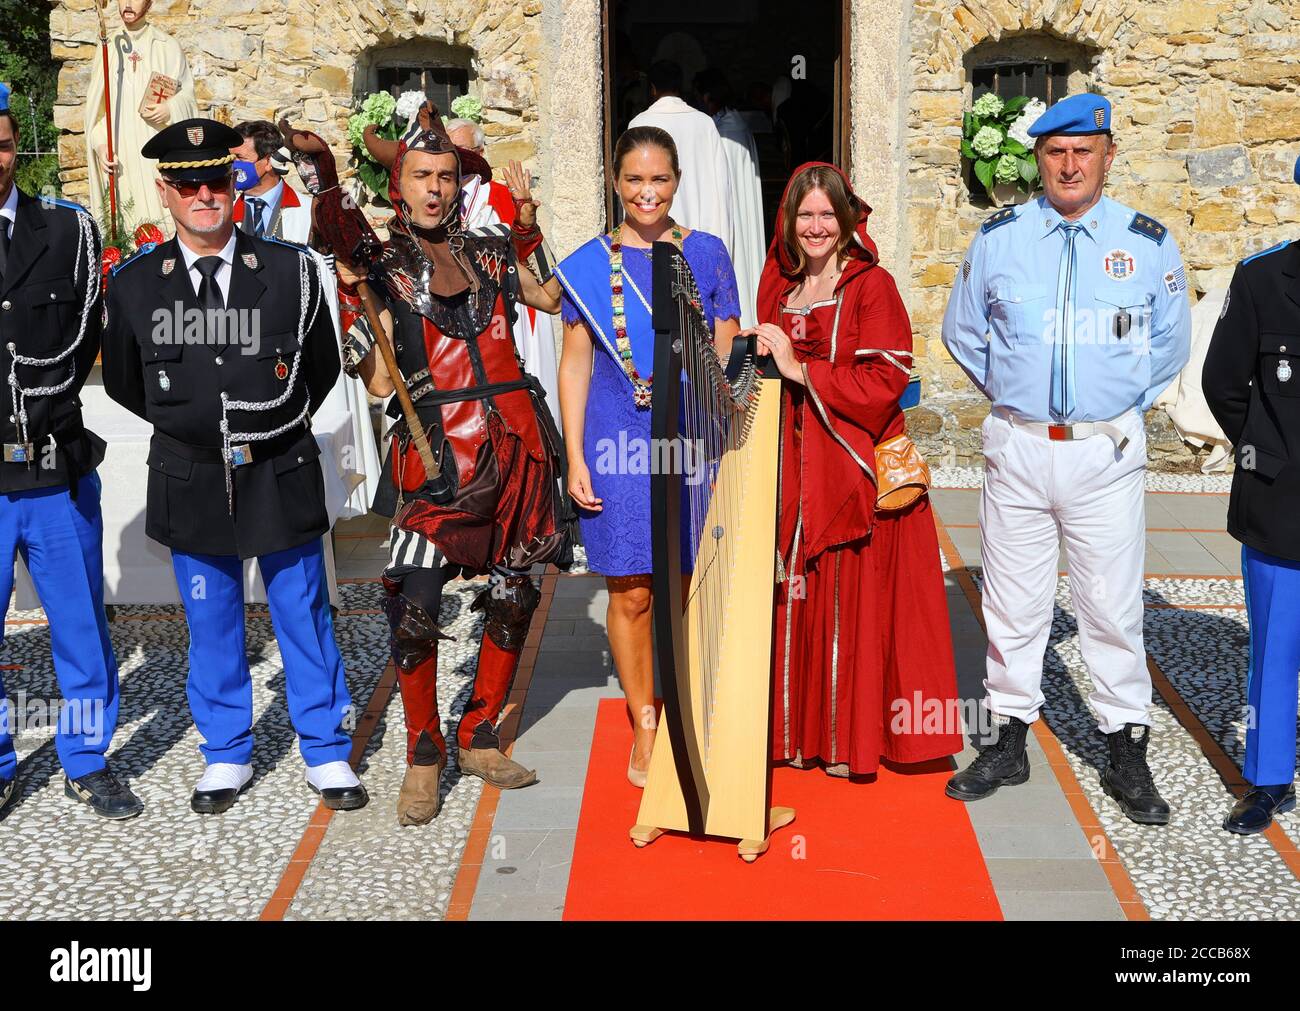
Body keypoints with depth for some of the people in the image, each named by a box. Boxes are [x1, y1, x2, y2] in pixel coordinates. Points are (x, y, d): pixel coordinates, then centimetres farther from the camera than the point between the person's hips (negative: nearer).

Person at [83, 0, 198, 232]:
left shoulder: (168, 47, 4)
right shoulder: (107, 48, 11)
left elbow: (187, 95, 6)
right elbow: (95, 104, 11)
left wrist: (170, 109, -15)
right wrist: (100, 143, -3)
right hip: (120, 154, 2)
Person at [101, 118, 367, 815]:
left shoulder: (291, 271, -3)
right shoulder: (135, 285, -1)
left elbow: (321, 366, 10)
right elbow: (123, 381, 13)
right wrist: (189, 425, 13)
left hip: (281, 477, -1)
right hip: (190, 484, 1)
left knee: (305, 619, 8)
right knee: (211, 627, 12)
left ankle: (326, 755, 22)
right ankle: (225, 757, 27)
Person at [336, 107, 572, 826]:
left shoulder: (485, 253, 13)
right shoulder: (381, 266, 3)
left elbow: (552, 297, 25)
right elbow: (380, 383, -6)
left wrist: (526, 222, 16)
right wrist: (351, 292, -15)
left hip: (515, 442, 4)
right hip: (438, 450, -4)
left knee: (513, 598, 8)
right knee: (413, 608, -10)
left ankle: (478, 739, 26)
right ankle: (424, 758, 10)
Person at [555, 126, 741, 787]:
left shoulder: (706, 255, 5)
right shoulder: (589, 263, 3)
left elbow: (726, 357, 7)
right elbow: (575, 364, 5)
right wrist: (575, 457, -1)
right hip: (620, 448, 0)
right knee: (631, 594, 3)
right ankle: (645, 730, 19)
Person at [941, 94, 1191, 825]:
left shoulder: (1148, 244, 2)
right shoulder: (999, 237, 3)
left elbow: (1171, 344, 14)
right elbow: (962, 332, 16)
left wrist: (1123, 404, 9)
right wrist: (1010, 393, 12)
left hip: (1107, 452, -1)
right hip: (1017, 448, 1)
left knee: (1114, 607, 3)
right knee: (1013, 605, 8)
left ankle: (1128, 756, 16)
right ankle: (1009, 743, 21)